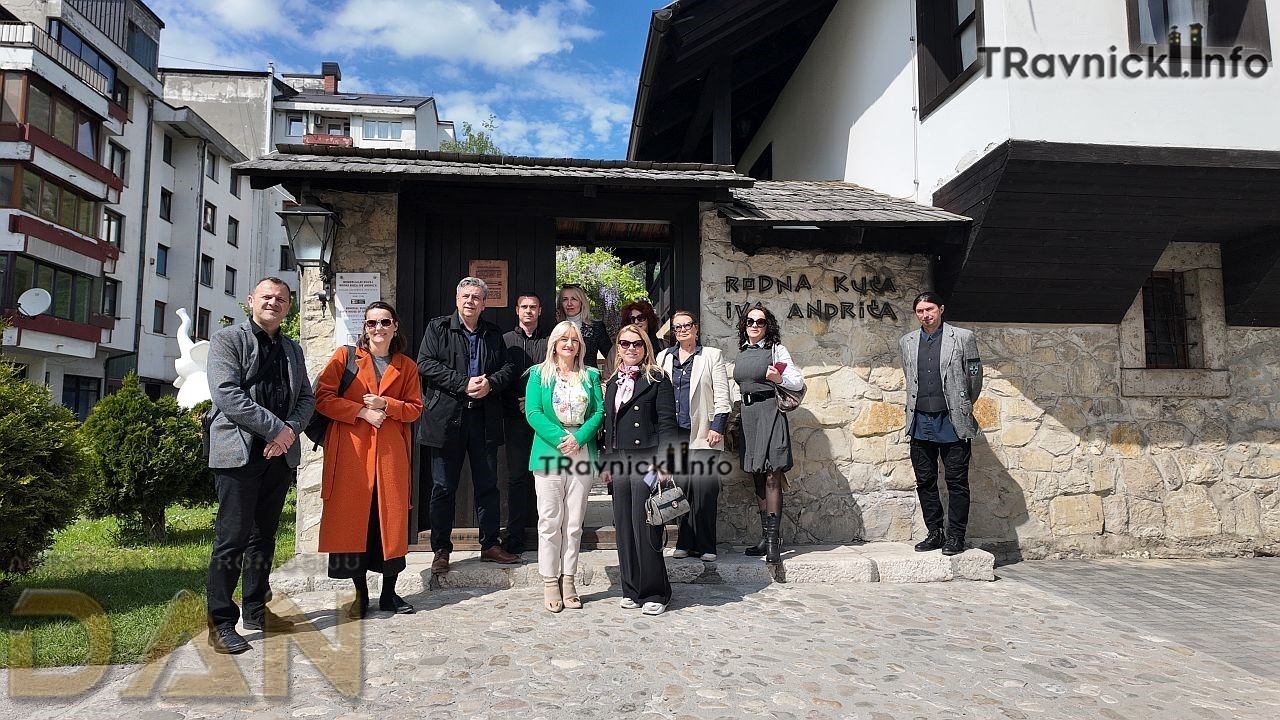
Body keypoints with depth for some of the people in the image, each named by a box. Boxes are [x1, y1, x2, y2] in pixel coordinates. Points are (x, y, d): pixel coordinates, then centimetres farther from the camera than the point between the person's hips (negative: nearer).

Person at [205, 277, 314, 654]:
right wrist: (275, 429, -15)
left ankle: (256, 611, 23)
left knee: (264, 535, 13)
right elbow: (226, 395, -13)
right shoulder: (227, 339, -1)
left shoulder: (292, 350, 18)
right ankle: (220, 622, 3)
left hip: (280, 453, 6)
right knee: (232, 536, -5)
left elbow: (307, 397, 13)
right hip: (240, 452, -6)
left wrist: (291, 430, -7)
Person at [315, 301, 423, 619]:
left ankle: (389, 594, 16)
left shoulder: (406, 366, 12)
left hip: (391, 452, 2)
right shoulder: (344, 357, 4)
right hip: (351, 450, -2)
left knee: (391, 518, 3)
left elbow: (415, 408, 9)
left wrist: (386, 405, -9)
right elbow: (322, 397, -2)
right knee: (352, 518, 0)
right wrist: (361, 411, -13)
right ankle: (360, 594, 13)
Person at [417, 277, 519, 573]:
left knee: (487, 485, 10)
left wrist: (490, 383, -11)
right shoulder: (438, 328, 3)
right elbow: (425, 364, -9)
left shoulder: (493, 334, 13)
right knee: (443, 488, 5)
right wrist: (464, 384, -16)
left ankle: (490, 545, 22)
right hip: (447, 418, -3)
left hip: (484, 419, 3)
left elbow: (508, 367, 11)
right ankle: (441, 550, 16)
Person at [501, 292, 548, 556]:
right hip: (516, 418, 0)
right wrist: (517, 403, -7)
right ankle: (514, 537, 5)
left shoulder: (549, 341, 11)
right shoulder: (505, 340, 11)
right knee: (517, 476, 1)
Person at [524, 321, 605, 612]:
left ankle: (568, 581, 14)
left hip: (582, 454, 2)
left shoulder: (590, 376, 12)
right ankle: (550, 583, 8)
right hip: (548, 454, -2)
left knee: (574, 523, 6)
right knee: (550, 521, 0)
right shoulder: (539, 374, 5)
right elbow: (533, 412, -4)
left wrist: (578, 438, -12)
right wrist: (559, 439, -15)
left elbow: (599, 411, 4)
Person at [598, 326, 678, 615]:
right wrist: (604, 461, 14)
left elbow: (667, 422, -7)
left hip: (646, 460, -6)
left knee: (645, 526, -5)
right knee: (624, 526, 8)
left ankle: (654, 592, 7)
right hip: (619, 462, 6)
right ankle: (632, 590, 18)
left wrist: (662, 461, -16)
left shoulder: (658, 379, -1)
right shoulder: (613, 382, 17)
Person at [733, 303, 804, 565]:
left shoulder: (776, 349, 0)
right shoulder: (742, 352, 16)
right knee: (757, 478, 8)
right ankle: (765, 536, 15)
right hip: (747, 414, 6)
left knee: (771, 477, -11)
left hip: (770, 411, -6)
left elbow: (798, 382, -2)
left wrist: (779, 379, -20)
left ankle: (774, 540, -9)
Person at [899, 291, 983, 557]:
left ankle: (955, 536, 9)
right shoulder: (907, 342, 10)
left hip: (952, 422, -4)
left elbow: (975, 377, 5)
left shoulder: (962, 337, -1)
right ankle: (934, 533, 18)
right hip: (920, 422, 4)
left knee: (957, 482, 1)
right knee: (925, 482, 8)